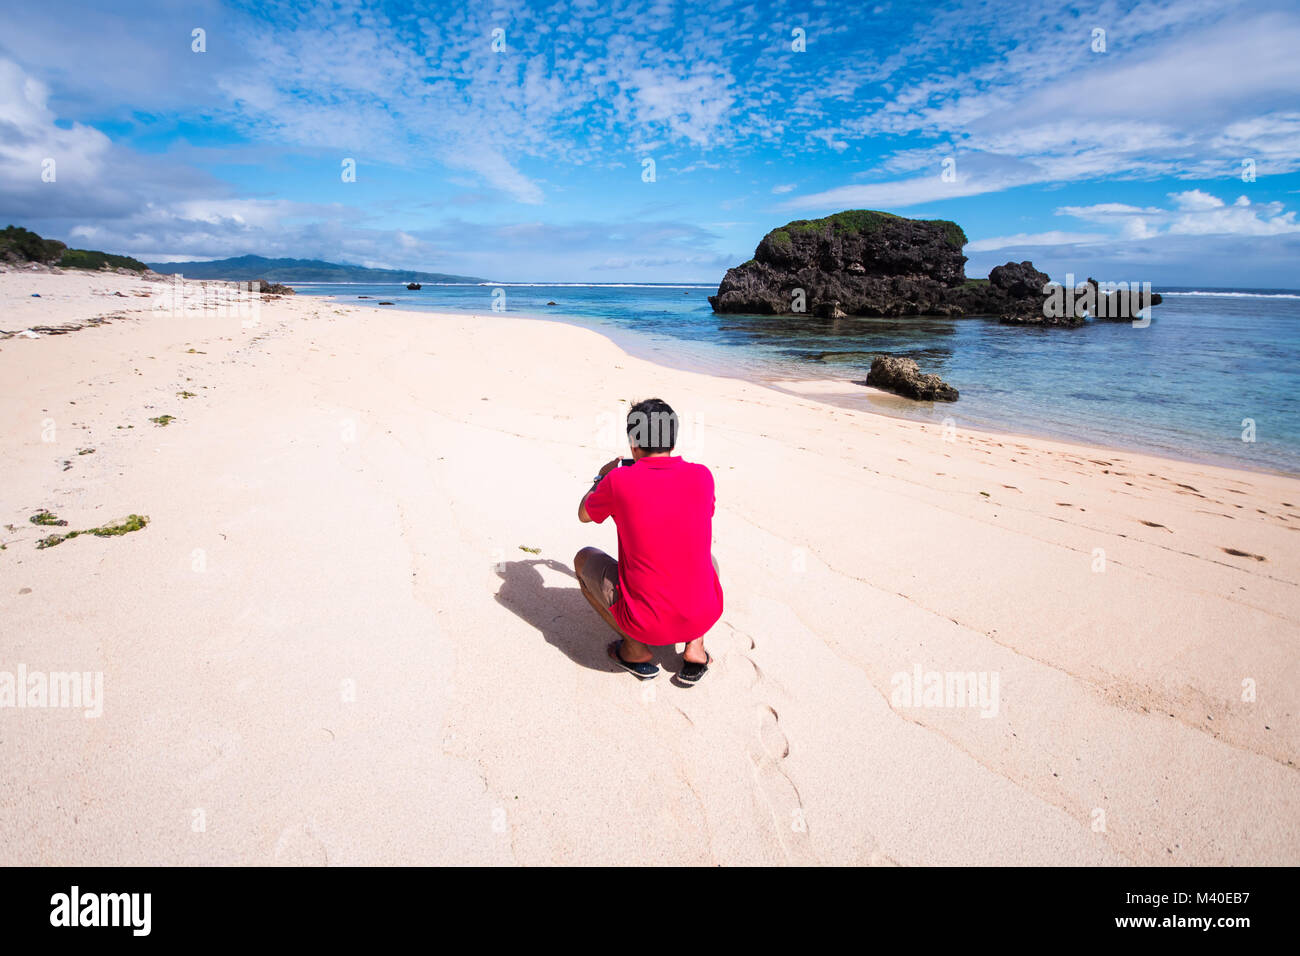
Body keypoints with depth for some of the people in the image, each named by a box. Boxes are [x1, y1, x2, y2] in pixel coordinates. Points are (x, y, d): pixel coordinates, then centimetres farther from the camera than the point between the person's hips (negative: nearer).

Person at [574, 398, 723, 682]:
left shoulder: (619, 480, -11)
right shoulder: (702, 476, -3)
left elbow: (583, 514, 11)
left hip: (645, 623, -2)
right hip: (703, 618, 3)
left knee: (583, 559, 22)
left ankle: (635, 649, 13)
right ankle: (695, 648, 16)